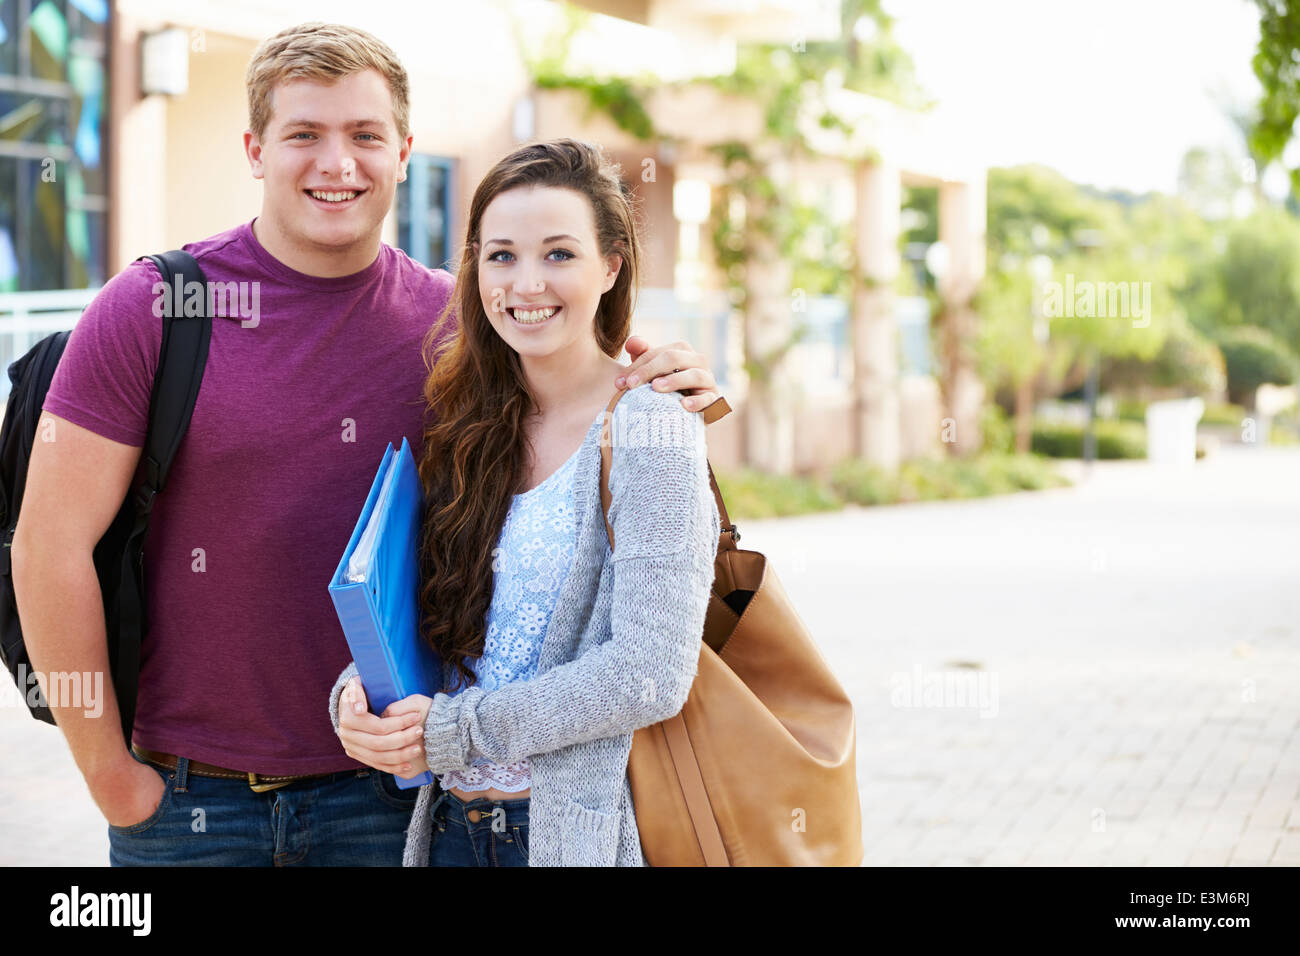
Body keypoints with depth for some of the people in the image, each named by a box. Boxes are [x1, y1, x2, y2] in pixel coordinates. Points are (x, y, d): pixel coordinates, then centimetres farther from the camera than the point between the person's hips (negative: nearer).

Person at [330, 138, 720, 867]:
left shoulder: (648, 432, -13)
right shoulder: (468, 429, 6)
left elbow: (650, 675, -19)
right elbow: (424, 614, 10)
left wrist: (454, 729, -17)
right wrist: (358, 691, -10)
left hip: (578, 831, -5)